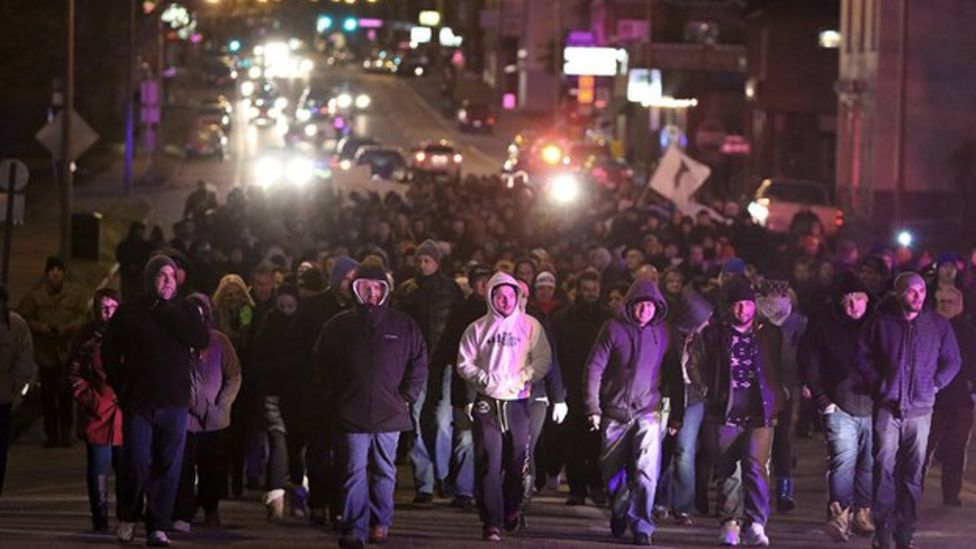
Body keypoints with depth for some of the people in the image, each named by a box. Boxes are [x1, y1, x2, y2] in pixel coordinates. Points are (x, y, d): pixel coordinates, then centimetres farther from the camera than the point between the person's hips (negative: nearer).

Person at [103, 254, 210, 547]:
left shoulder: (185, 311, 9)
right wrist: (121, 387, 2)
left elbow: (202, 340, -8)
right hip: (138, 402, -1)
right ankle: (128, 517, 17)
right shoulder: (129, 312, 5)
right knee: (137, 465, -6)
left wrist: (168, 312, -10)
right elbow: (109, 352, 9)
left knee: (167, 468, -2)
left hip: (174, 403, 1)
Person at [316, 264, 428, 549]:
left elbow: (418, 365, 8)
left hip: (389, 414, 1)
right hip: (351, 415, 0)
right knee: (354, 472, -2)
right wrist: (335, 398, 6)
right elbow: (323, 365, 12)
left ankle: (381, 523, 20)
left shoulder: (403, 326, 5)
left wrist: (406, 397, 0)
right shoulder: (339, 326, 5)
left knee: (384, 471, 9)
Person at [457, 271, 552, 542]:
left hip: (518, 402, 1)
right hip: (486, 403, -1)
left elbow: (543, 359, 2)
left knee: (519, 461, 6)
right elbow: (464, 363, 5)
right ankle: (492, 522, -7)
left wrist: (522, 378, -12)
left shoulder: (530, 325, 4)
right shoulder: (478, 329, 5)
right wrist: (485, 379, -11)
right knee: (488, 464, -7)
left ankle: (512, 509, 31)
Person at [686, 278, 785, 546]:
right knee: (726, 471, 5)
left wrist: (776, 401, 13)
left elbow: (779, 370, 19)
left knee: (755, 468, -12)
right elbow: (694, 364, 14)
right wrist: (709, 392, 7)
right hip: (725, 413, 1)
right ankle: (730, 523, 13)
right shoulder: (713, 333, 3)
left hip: (759, 413, -1)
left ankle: (755, 525, -13)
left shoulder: (770, 334, 6)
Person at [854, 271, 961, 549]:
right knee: (885, 467, -5)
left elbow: (952, 362, 13)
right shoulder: (882, 323, 4)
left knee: (913, 471, 1)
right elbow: (862, 356, 10)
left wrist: (933, 385, 2)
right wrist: (878, 384, 1)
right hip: (887, 407, -1)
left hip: (920, 408, 1)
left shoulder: (938, 325, 5)